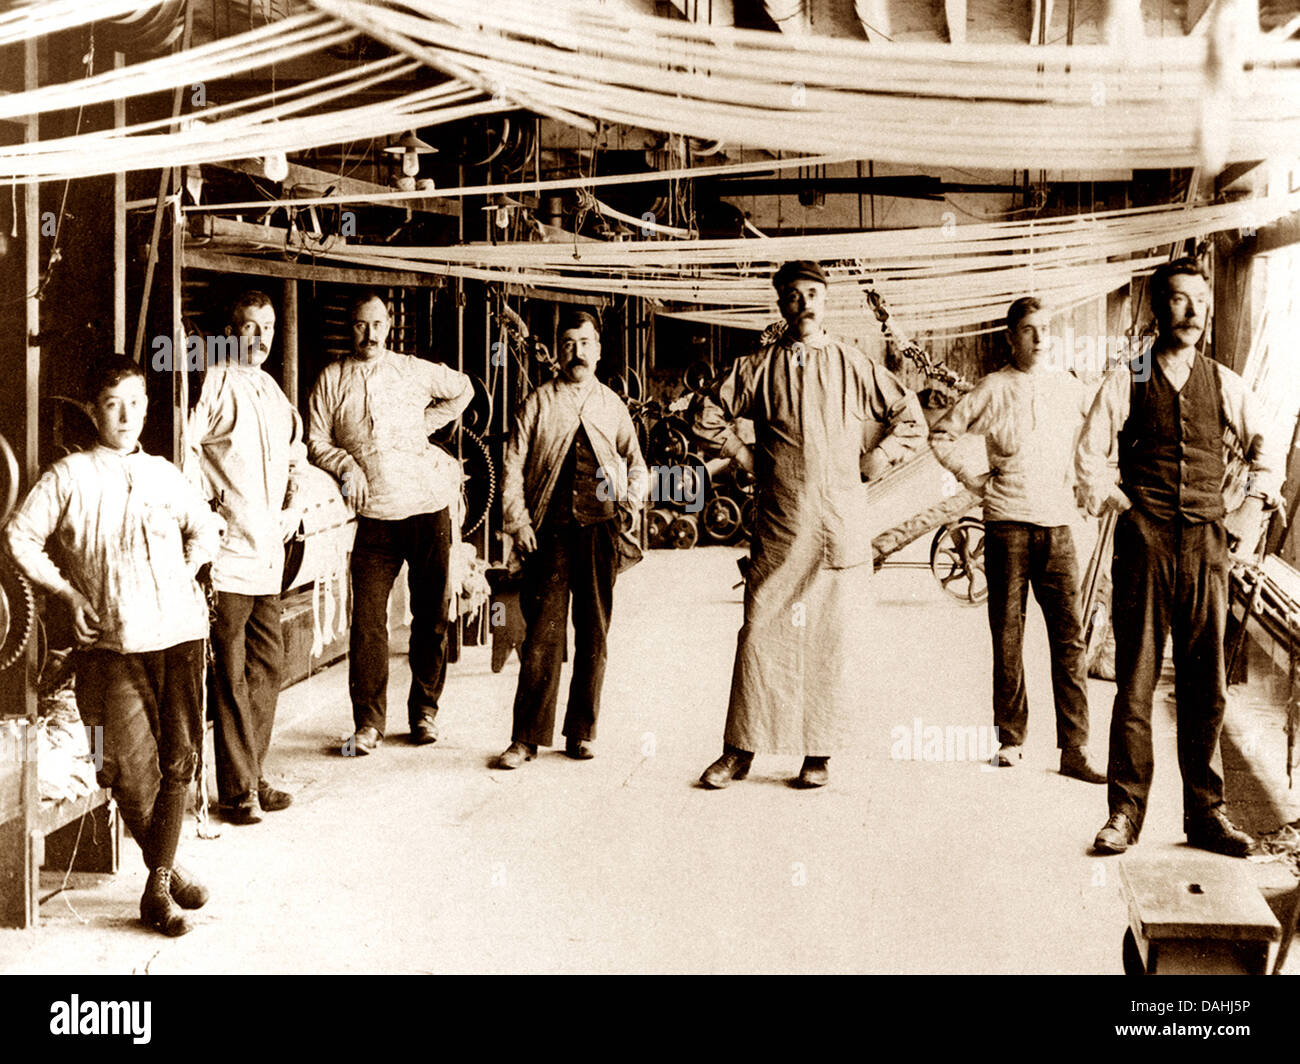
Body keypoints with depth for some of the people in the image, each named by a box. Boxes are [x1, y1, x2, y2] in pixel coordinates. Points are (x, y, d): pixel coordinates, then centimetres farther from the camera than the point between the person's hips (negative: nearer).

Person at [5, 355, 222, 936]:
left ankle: (158, 888, 11)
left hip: (179, 632, 3)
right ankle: (166, 871, 15)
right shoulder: (69, 475, 1)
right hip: (114, 643, -3)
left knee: (178, 759, 1)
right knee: (131, 767, -6)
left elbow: (204, 530, 26)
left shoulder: (163, 474, 11)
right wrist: (69, 593, 0)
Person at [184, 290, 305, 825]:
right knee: (231, 676, -4)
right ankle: (237, 790, 1)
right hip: (227, 554, -8)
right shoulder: (217, 385, -8)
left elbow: (295, 451, 29)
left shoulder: (272, 390, 17)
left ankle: (252, 778, 21)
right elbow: (184, 446, -18)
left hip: (268, 554, 8)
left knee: (268, 665, 11)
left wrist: (292, 506, 16)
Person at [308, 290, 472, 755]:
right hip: (374, 516, -1)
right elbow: (315, 441, 7)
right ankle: (369, 721, 4)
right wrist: (346, 465, -11)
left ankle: (424, 711, 21)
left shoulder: (416, 371, 7)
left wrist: (428, 423, 11)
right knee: (367, 622, -6)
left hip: (428, 507, 1)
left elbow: (462, 390, 24)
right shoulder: (331, 379, 5)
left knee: (432, 616, 7)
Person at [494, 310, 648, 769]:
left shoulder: (612, 405, 14)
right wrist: (517, 519, -6)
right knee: (543, 634, -5)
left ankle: (580, 733, 16)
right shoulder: (537, 404, 8)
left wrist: (632, 495, 2)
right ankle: (526, 738, 0)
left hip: (600, 529, 2)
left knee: (593, 635, 6)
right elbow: (513, 465, 5)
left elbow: (635, 460, 22)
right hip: (551, 531, -2)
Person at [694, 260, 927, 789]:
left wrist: (876, 460, 8)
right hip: (778, 524, 0)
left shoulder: (855, 367, 8)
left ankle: (819, 753, 9)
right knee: (762, 631, -1)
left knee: (833, 637, 1)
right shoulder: (759, 368, 6)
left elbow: (910, 419, 17)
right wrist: (744, 456, 8)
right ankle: (740, 750, 6)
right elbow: (709, 414, 14)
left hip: (840, 525, 0)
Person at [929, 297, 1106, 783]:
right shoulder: (993, 389, 1)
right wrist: (975, 480, 1)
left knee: (1070, 636, -5)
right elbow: (942, 434, 7)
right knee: (1008, 637, 4)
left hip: (1057, 524, 2)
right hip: (1007, 523, -2)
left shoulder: (1071, 388, 9)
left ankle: (1075, 748, -4)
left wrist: (1076, 481, 14)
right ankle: (1010, 738, 15)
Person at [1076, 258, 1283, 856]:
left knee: (1206, 687, 5)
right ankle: (1125, 813, 6)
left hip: (1205, 546, 2)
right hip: (1144, 544, -2)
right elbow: (1089, 455, 3)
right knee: (1135, 683, -1)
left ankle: (1205, 813, 14)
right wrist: (1115, 505, -3)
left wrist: (1254, 505, 13)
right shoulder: (1126, 382, 3)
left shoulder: (1223, 385, 11)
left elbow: (1266, 446, 22)